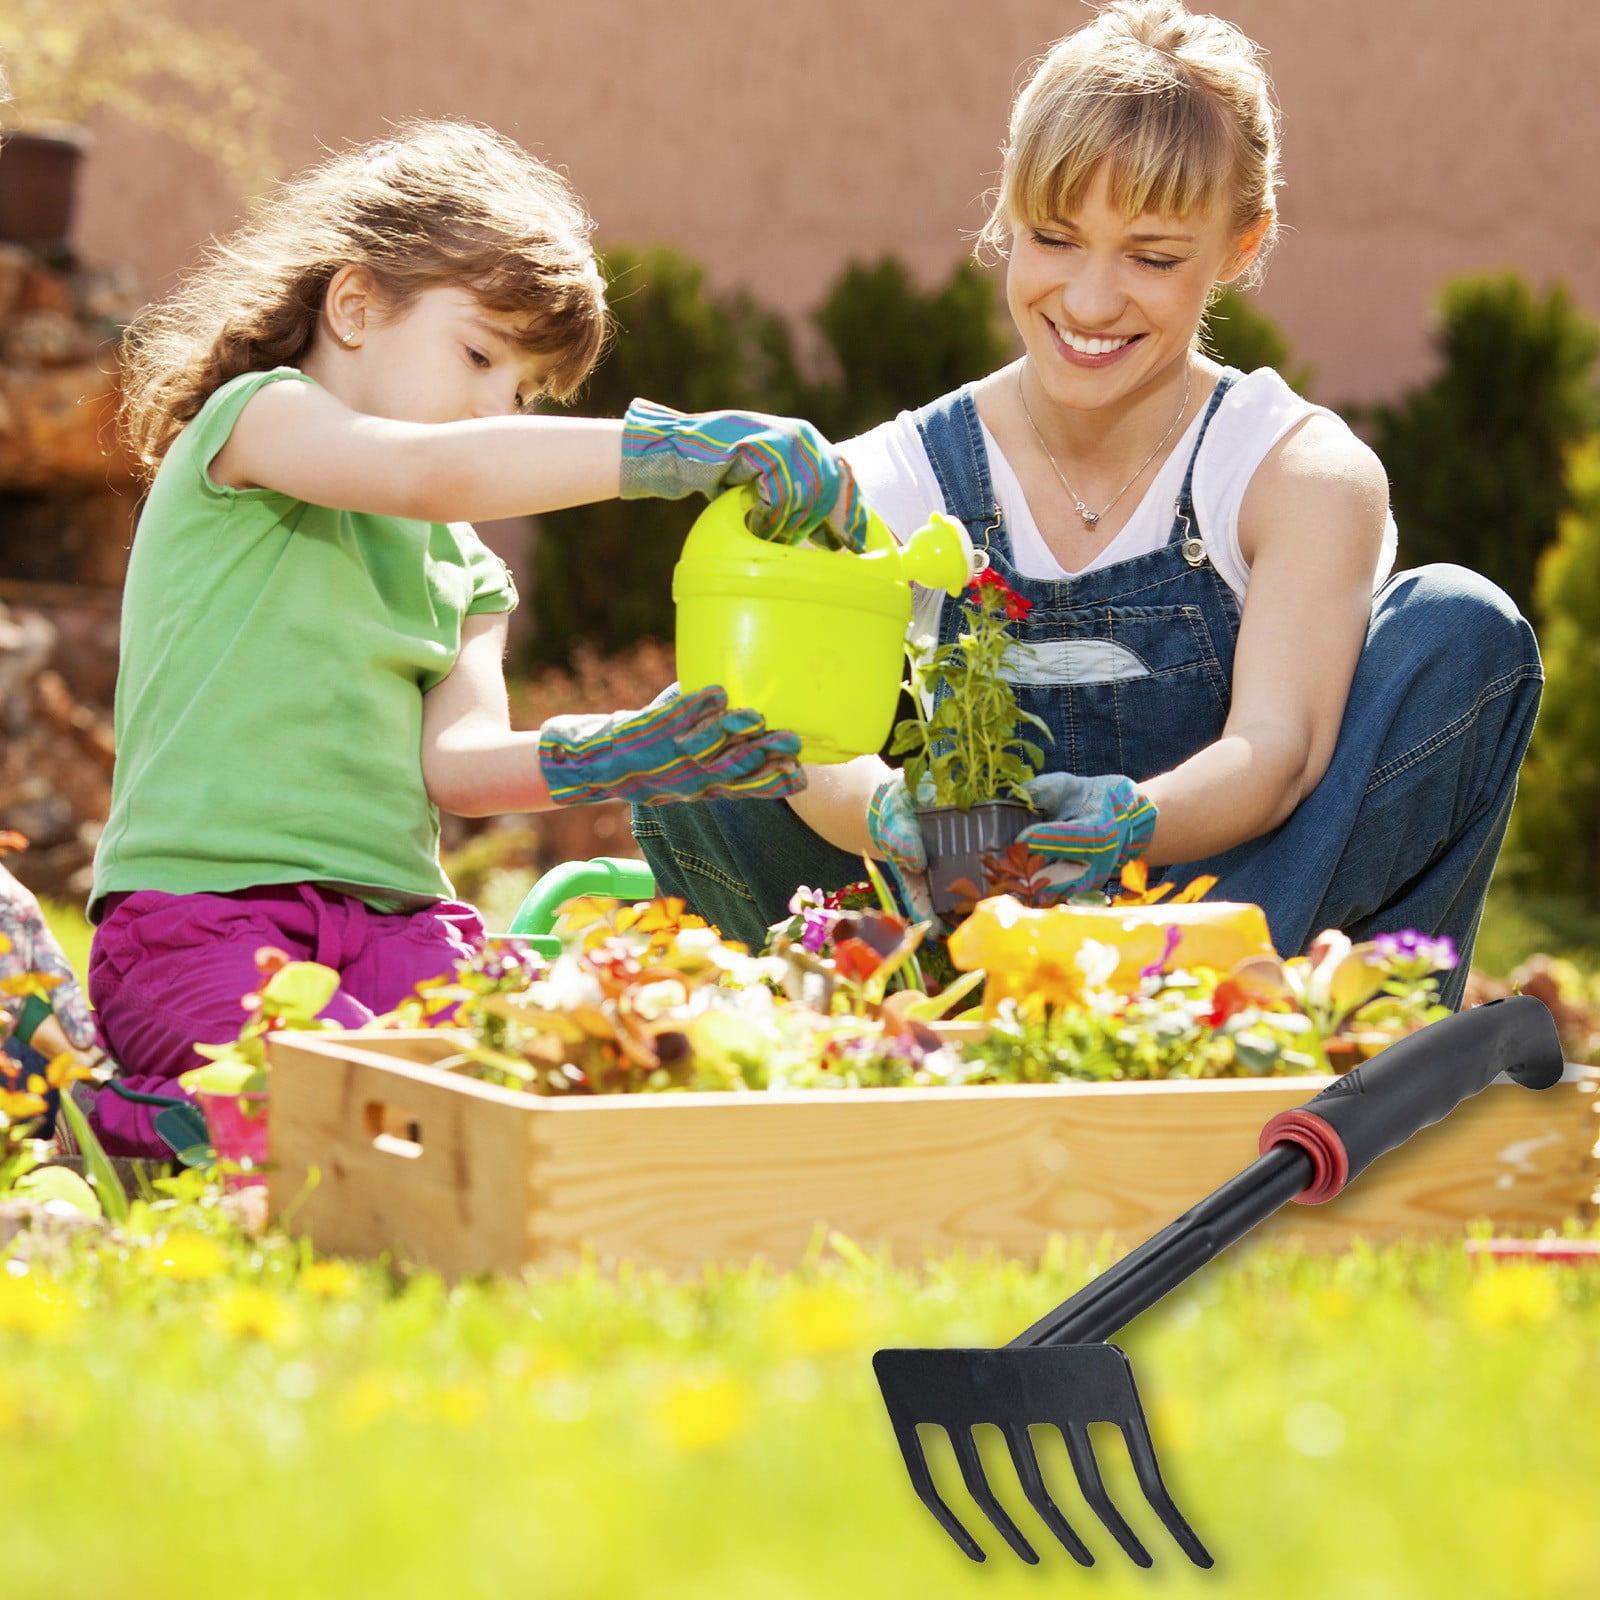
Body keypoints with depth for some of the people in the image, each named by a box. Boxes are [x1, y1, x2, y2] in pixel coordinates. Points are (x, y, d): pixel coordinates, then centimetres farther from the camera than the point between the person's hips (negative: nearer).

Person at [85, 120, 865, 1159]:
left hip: (392, 918, 7)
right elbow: (432, 472, -21)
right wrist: (693, 448, -22)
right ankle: (114, 1127, -4)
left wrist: (623, 755, -15)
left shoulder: (466, 573, 24)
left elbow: (454, 760, 4)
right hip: (205, 912, -7)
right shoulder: (255, 414, 2)